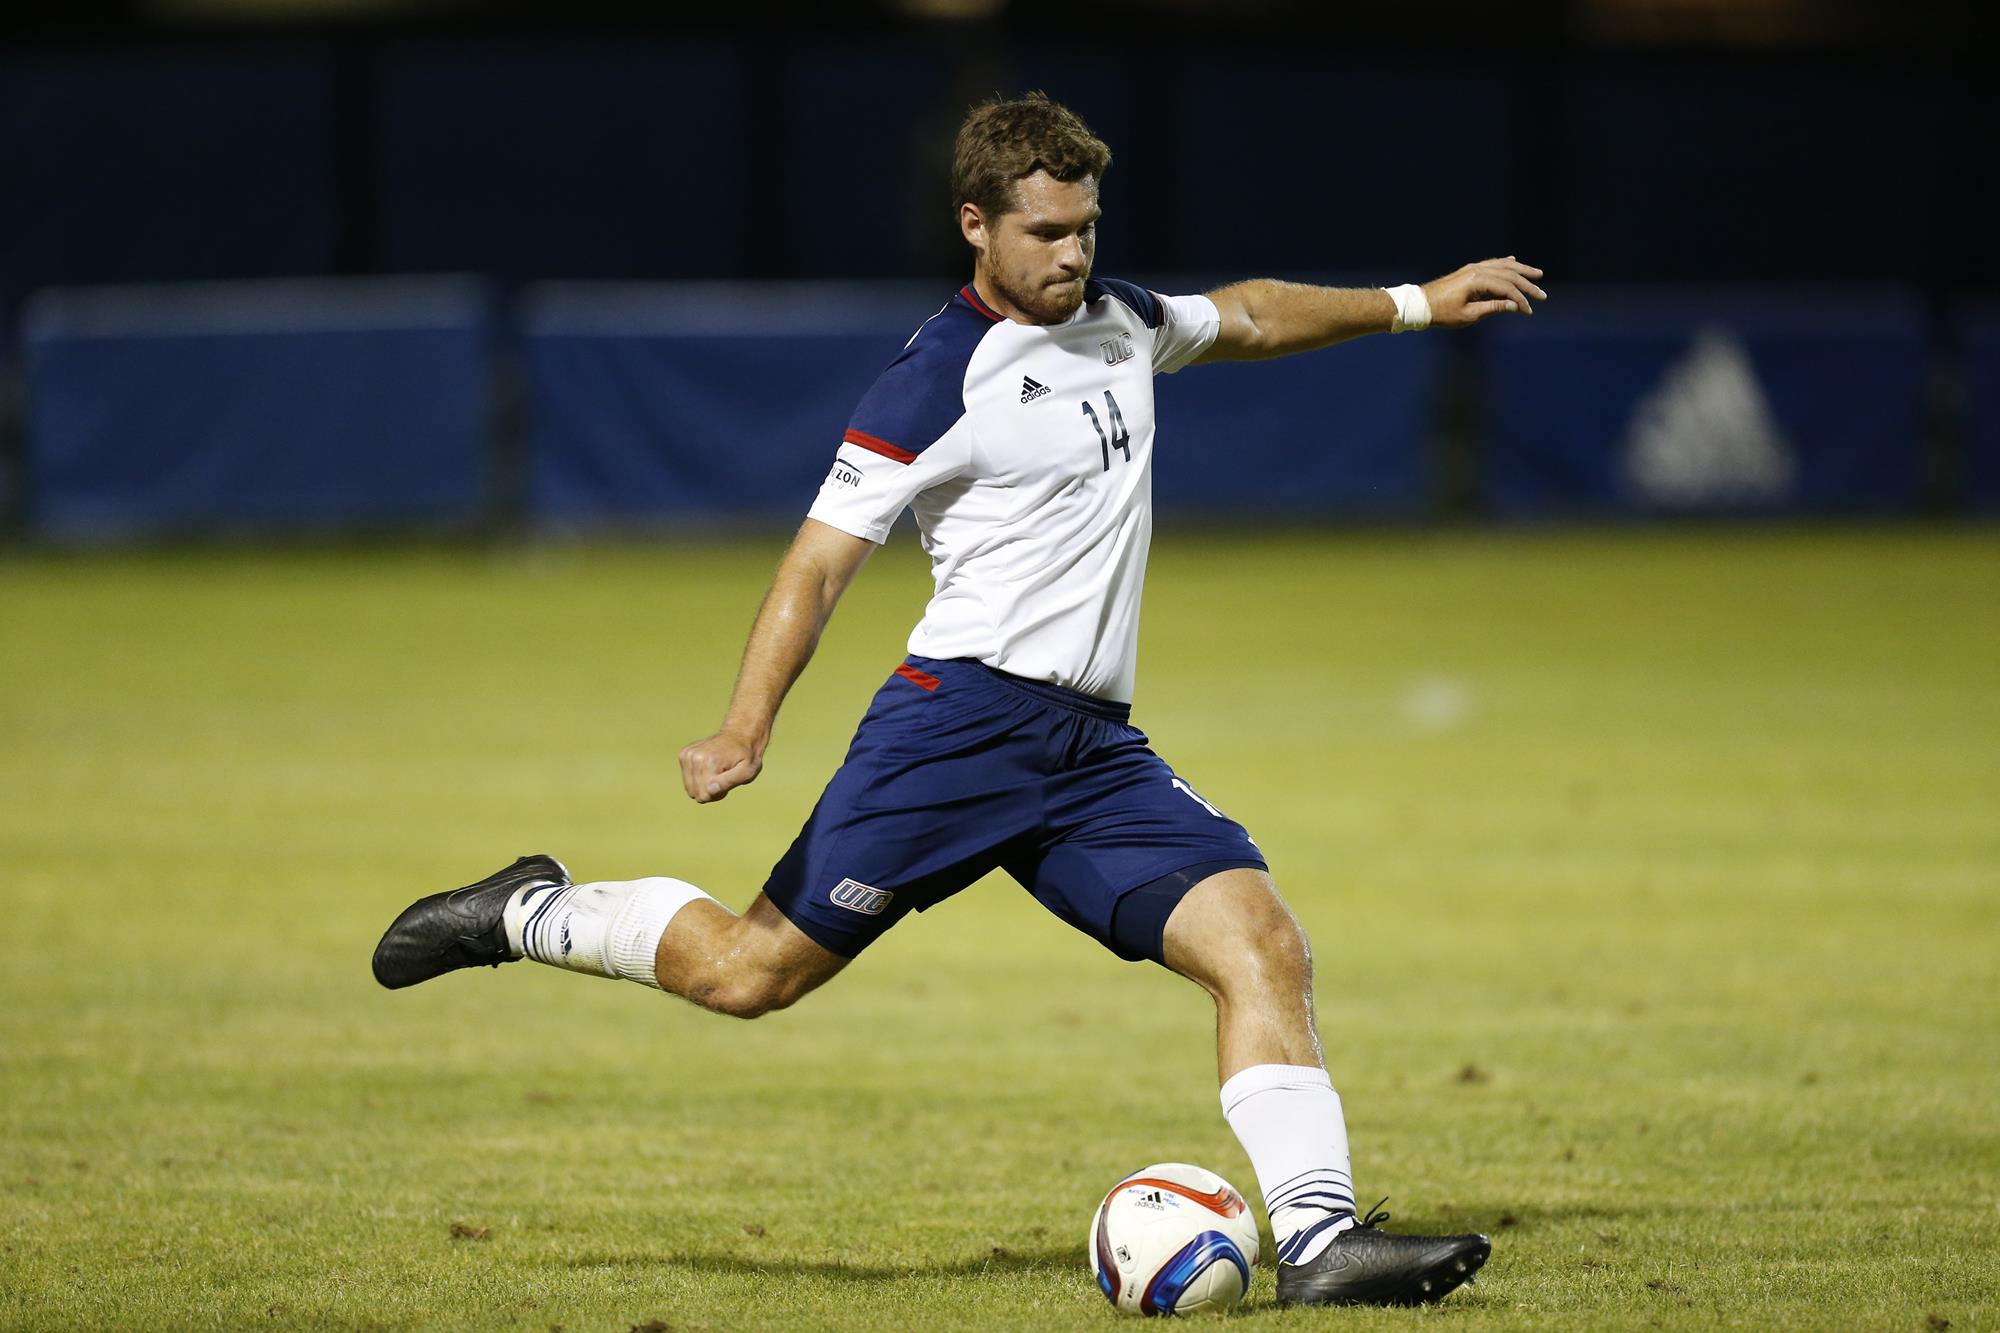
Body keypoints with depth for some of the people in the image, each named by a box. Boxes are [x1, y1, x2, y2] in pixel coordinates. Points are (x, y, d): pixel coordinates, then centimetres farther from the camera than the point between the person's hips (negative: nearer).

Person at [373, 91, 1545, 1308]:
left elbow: (1247, 317, 37)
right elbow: (820, 563, -9)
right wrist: (749, 727, -21)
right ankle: (529, 913, 18)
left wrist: (1415, 303, 35)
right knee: (749, 971, -7)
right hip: (966, 716, -6)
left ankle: (1319, 1241, -17)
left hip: (1097, 749, 6)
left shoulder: (1115, 320, 16)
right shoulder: (940, 379, -7)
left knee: (1262, 943, -13)